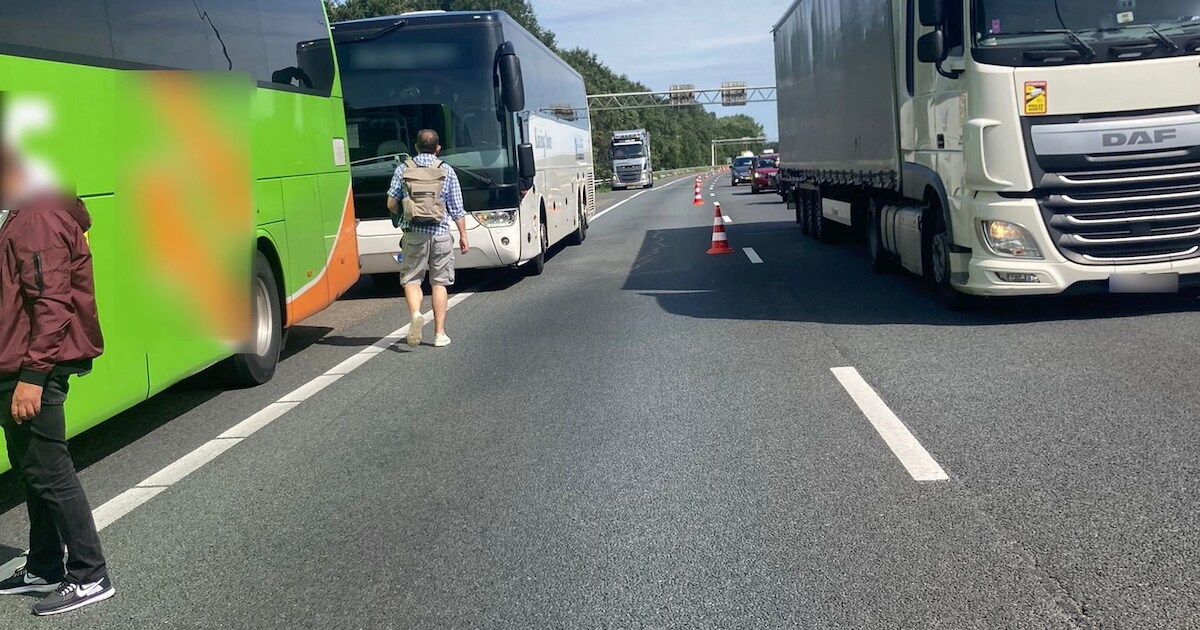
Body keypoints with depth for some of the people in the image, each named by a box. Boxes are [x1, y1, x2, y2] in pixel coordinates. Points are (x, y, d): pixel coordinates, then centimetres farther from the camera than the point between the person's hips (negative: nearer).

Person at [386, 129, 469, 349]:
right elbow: (457, 209, 2)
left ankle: (415, 314, -20)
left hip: (413, 234, 0)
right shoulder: (446, 171, 2)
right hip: (440, 234, 0)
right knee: (439, 283, 8)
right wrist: (463, 235, 10)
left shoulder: (403, 170, 2)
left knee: (411, 279, 9)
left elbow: (391, 203, 3)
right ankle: (439, 333, 7)